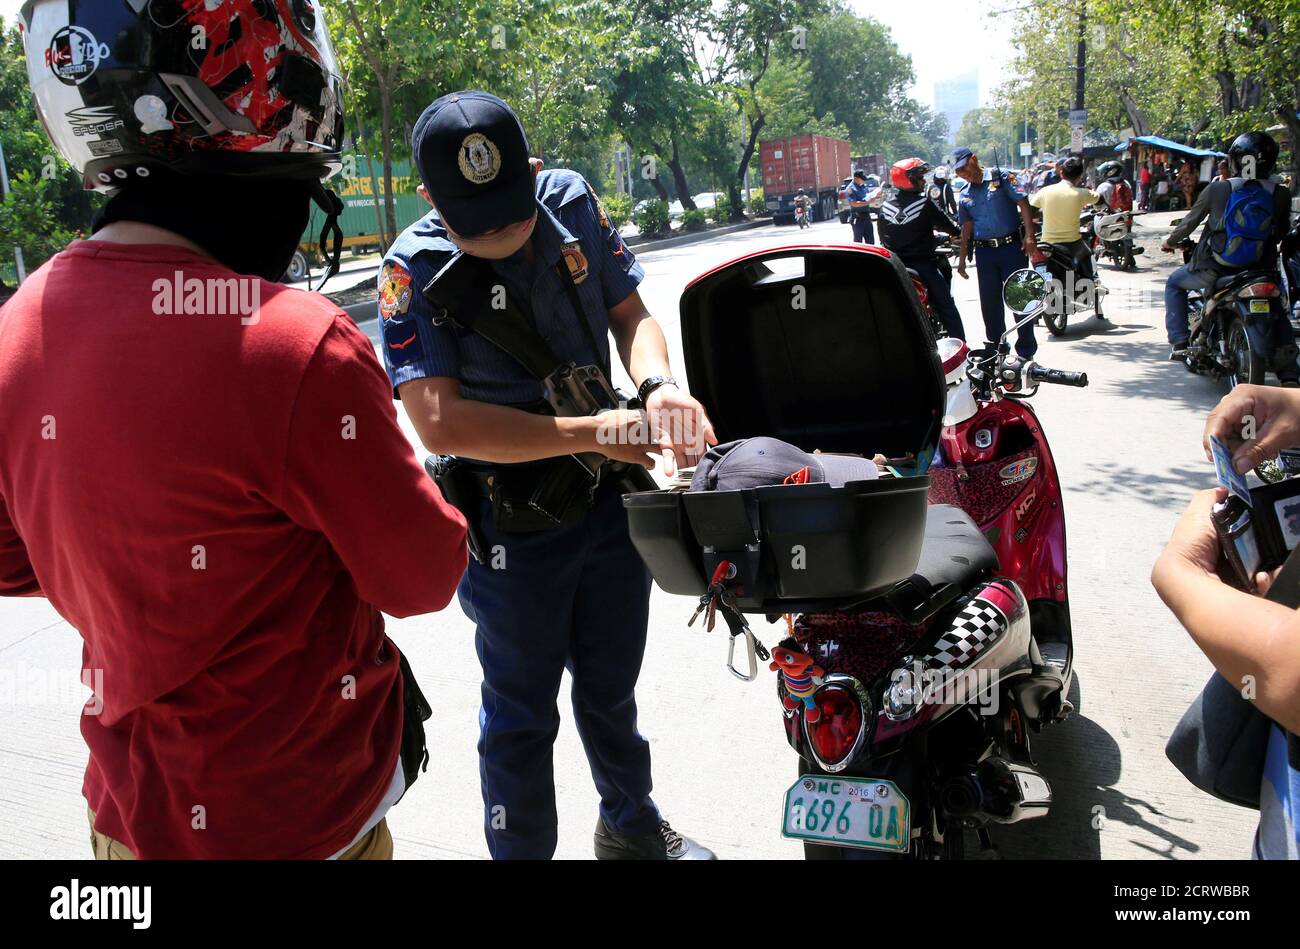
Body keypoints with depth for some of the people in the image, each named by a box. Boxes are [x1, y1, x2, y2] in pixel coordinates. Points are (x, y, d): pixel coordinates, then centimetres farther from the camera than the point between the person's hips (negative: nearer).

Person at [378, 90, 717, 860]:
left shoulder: (574, 204, -7)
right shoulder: (416, 270, -19)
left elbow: (630, 313, 2)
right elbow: (442, 422, -28)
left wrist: (658, 384, -21)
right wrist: (593, 433, -30)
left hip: (609, 498, 5)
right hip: (512, 526, -4)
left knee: (611, 682, 25)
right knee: (522, 713, 11)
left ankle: (631, 824, 50)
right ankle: (522, 849, 36)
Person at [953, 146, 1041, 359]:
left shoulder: (1001, 178, -2)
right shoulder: (965, 195, 13)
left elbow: (1022, 203, -7)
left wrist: (1029, 236, -18)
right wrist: (962, 258, 13)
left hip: (1012, 246, -5)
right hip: (984, 252, 5)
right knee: (990, 303, 7)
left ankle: (1026, 351, 4)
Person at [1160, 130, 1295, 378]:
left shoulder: (1217, 188, -6)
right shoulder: (1281, 194, -2)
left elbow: (1190, 221, 5)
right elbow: (1280, 233, 8)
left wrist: (1171, 241, 24)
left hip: (1214, 268, -1)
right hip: (1260, 270, 2)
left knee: (1174, 283, 27)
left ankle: (1180, 343, 16)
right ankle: (1289, 374, 12)